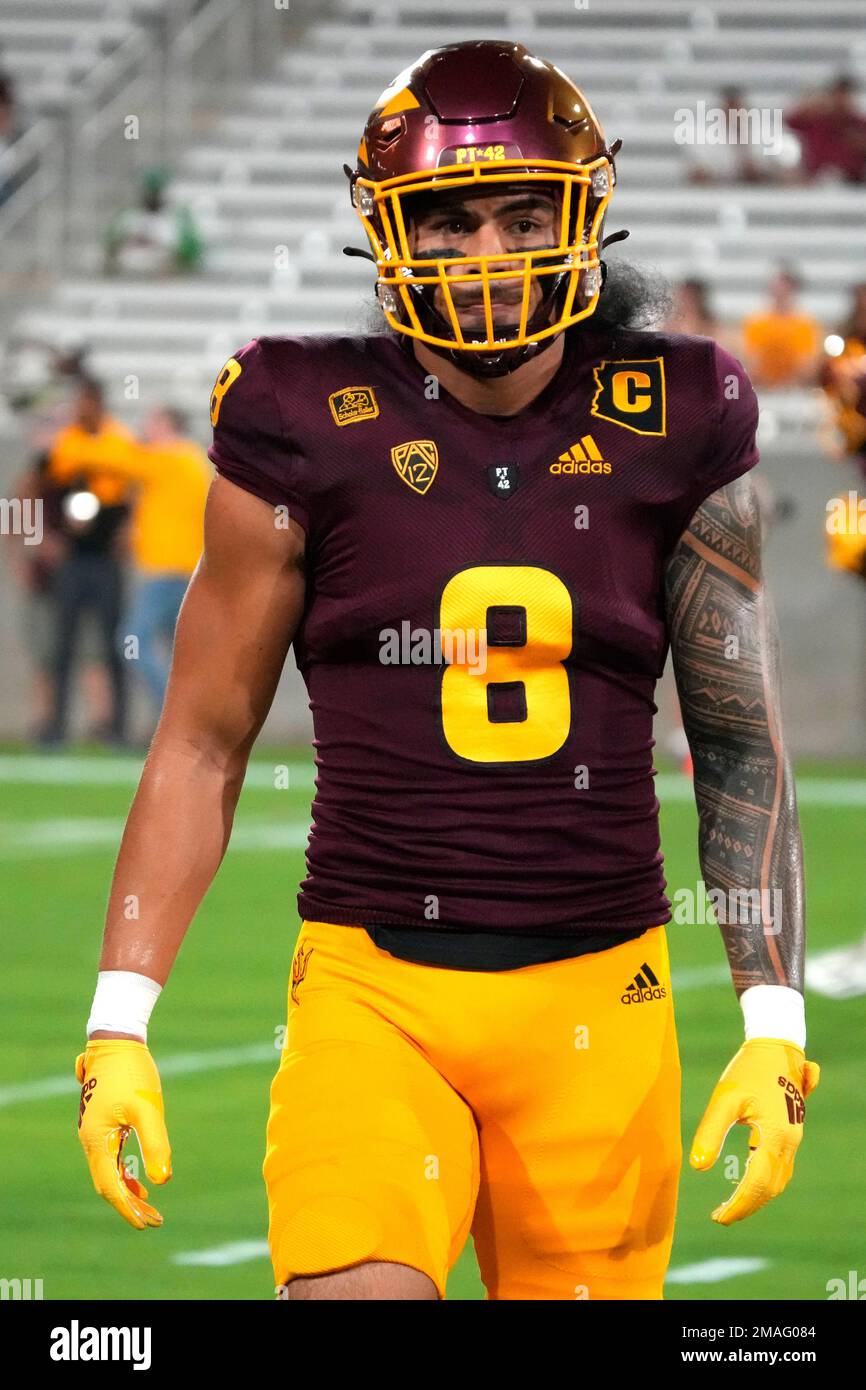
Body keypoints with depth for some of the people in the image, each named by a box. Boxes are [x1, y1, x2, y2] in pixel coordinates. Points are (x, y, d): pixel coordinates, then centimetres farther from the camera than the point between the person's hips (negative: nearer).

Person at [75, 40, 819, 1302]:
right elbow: (204, 740, 6)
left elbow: (742, 747, 11)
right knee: (355, 1287, -22)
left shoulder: (669, 432, 4)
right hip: (372, 984, -2)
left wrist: (776, 1030, 5)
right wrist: (119, 1024, 1)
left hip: (595, 998, 2)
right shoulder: (310, 431, 0)